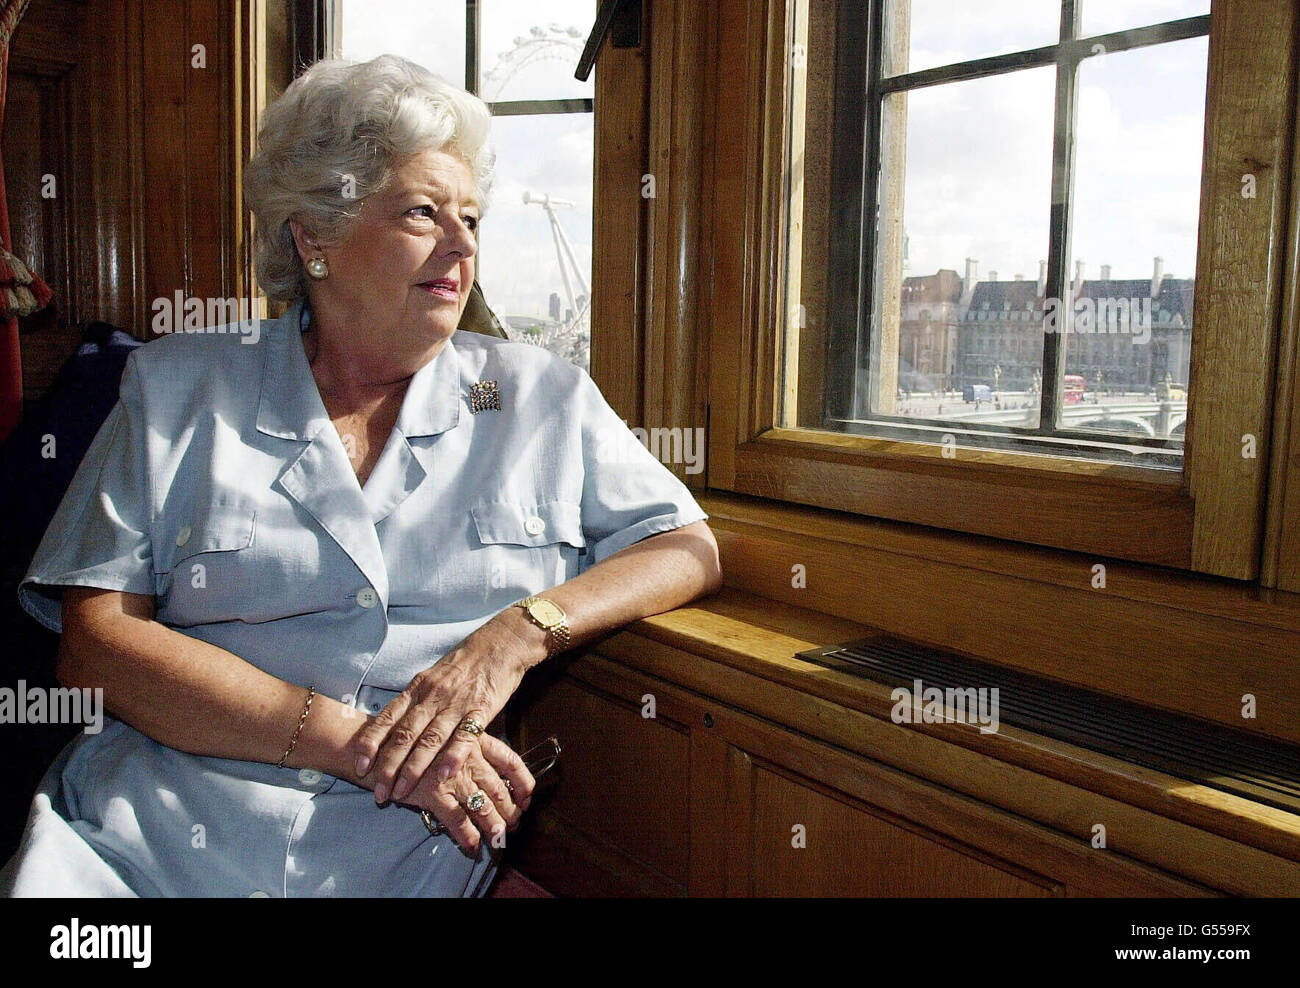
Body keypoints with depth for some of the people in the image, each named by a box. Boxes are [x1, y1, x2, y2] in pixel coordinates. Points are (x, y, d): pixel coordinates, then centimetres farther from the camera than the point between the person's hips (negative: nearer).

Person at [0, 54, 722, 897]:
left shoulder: (540, 398, 9)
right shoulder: (177, 386, 7)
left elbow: (691, 550, 7)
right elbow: (95, 641, -1)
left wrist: (516, 635, -12)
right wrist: (356, 741, -13)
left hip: (397, 855, 2)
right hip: (142, 834, -1)